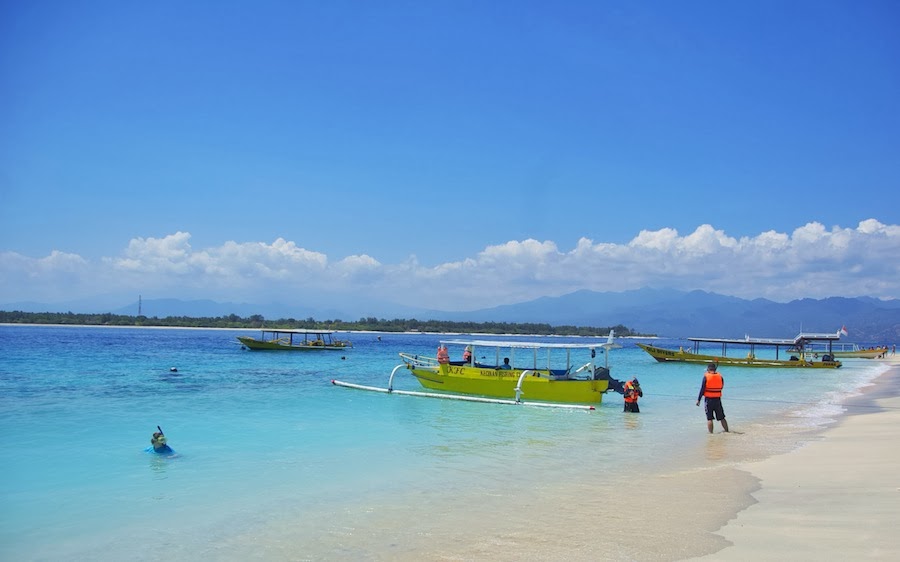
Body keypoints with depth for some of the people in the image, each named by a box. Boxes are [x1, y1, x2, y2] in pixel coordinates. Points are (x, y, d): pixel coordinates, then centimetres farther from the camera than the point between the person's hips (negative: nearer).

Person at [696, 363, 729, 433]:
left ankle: (711, 433, 0)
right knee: (722, 418, 13)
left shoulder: (706, 377, -9)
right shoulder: (720, 376, 0)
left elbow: (702, 389, -10)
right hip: (718, 399, 3)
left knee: (709, 419, 2)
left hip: (709, 399, -3)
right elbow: (721, 387, 11)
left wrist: (698, 399, -4)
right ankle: (727, 431, 19)